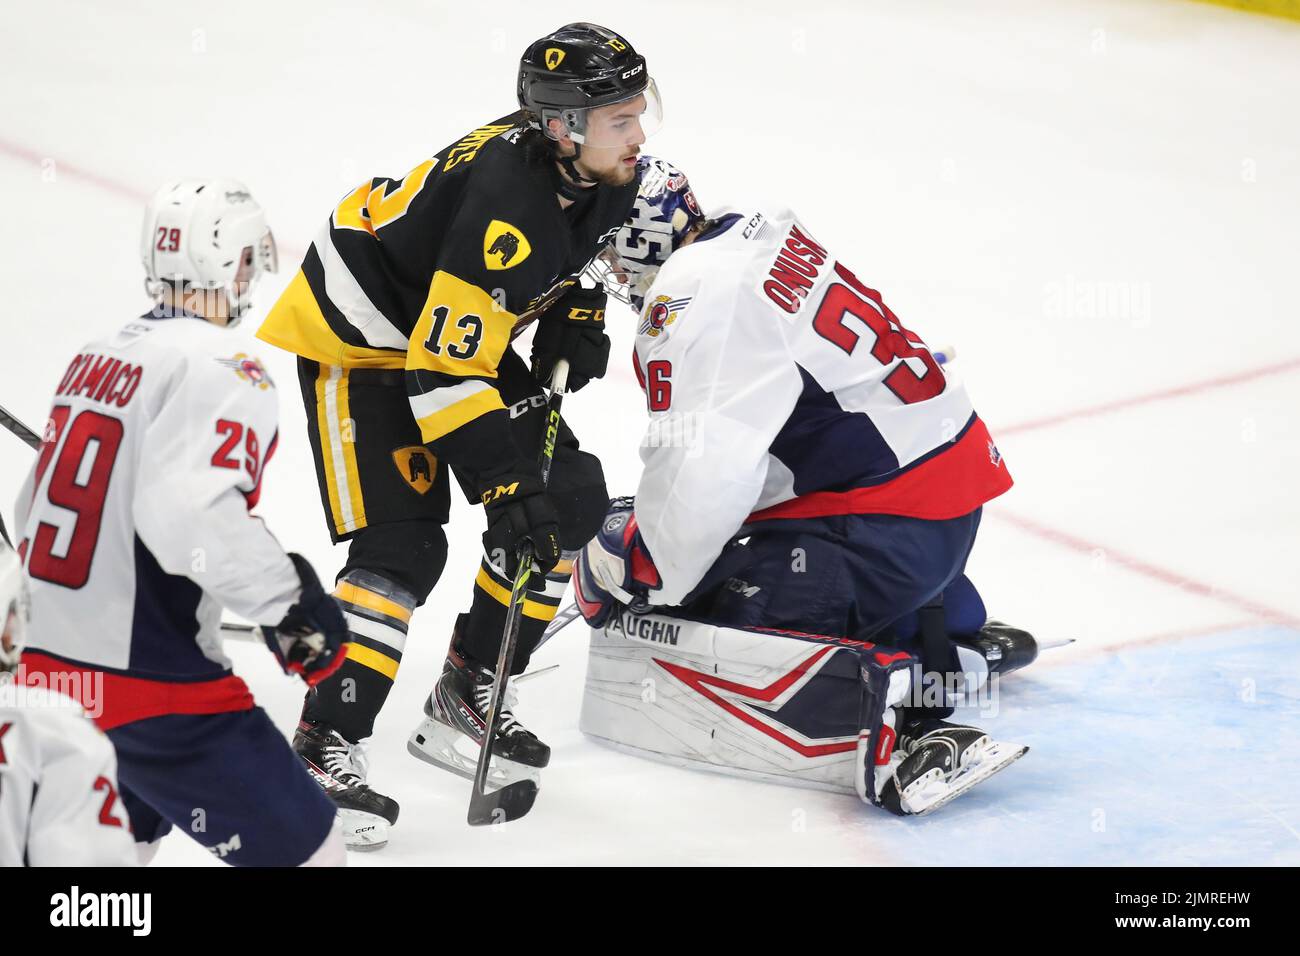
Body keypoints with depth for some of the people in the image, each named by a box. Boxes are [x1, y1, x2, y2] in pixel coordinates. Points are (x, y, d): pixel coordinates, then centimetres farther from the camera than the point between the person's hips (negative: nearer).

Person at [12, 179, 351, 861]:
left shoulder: (96, 357, 13)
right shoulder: (221, 369, -13)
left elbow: (32, 511, 20)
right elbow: (191, 515, -29)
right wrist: (291, 599, -20)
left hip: (43, 668, 9)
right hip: (147, 689, -9)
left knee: (129, 824, 33)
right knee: (305, 851, -5)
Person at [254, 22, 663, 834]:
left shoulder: (601, 169, -11)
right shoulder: (507, 204, -36)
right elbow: (441, 376, -34)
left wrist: (577, 319, -2)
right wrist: (506, 492, -31)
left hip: (453, 333, 9)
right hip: (357, 339, -9)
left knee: (573, 499, 5)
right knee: (403, 546, -18)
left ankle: (467, 693, 13)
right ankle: (323, 749, -12)